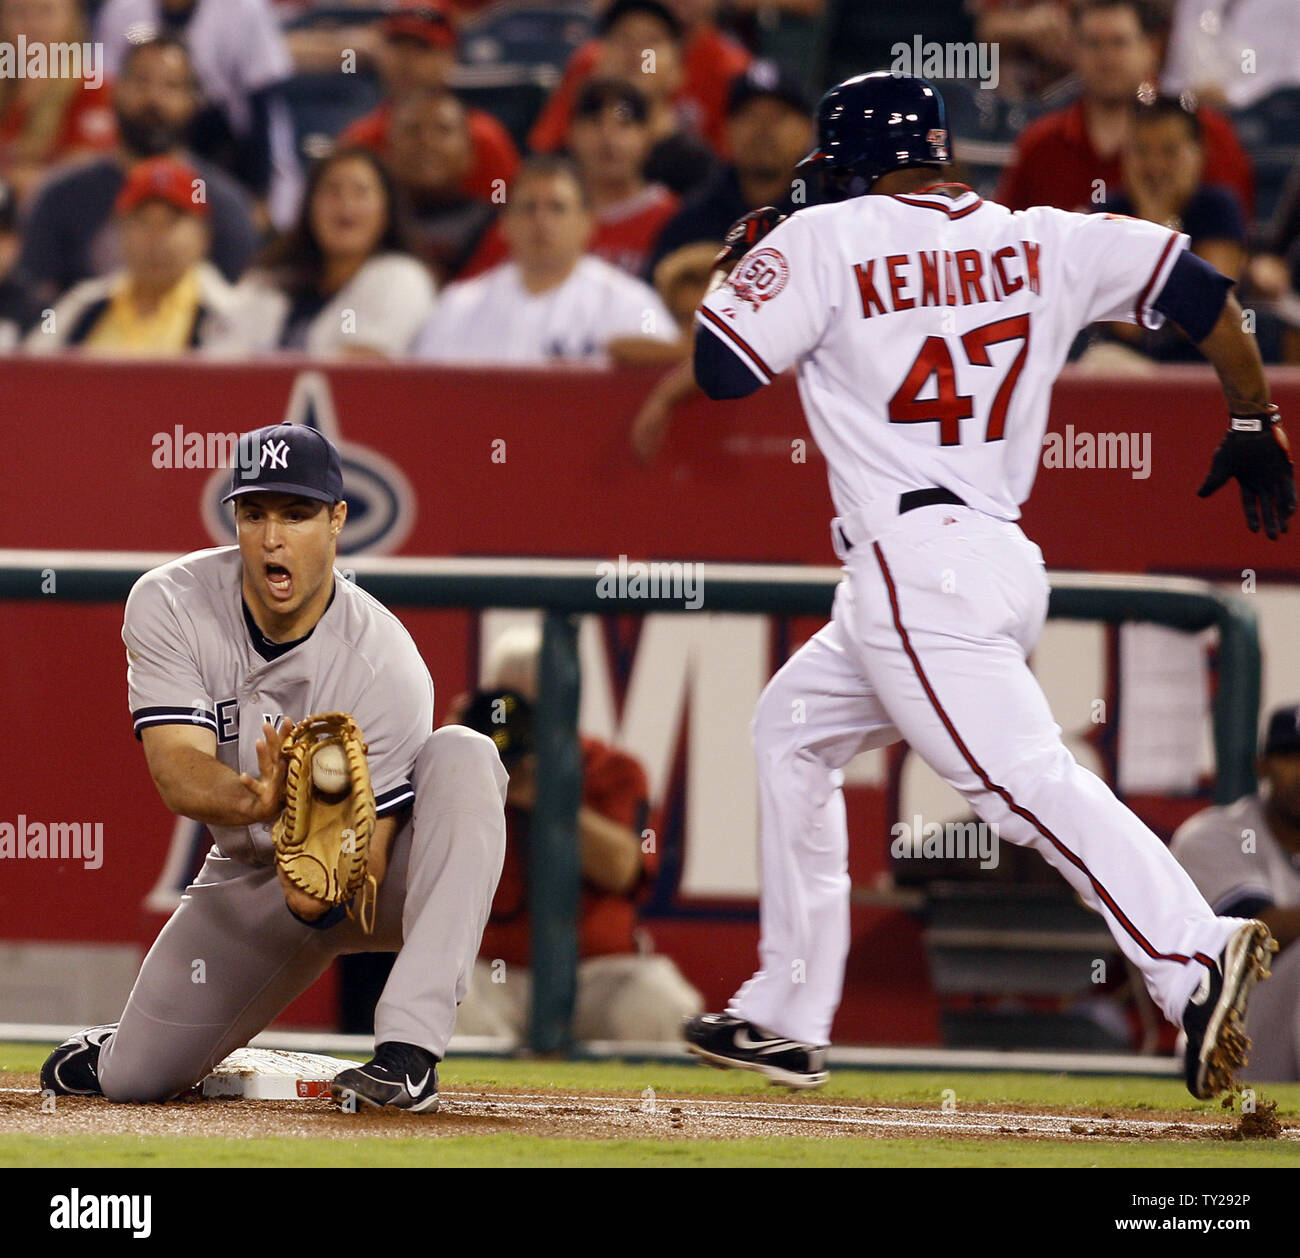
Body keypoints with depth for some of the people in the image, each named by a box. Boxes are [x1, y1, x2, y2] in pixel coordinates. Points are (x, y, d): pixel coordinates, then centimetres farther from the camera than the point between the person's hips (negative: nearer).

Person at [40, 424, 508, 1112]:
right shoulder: (169, 605, -17)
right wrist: (257, 799, -51)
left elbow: (367, 856, -26)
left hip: (365, 878, -3)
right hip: (247, 876, 3)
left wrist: (318, 893, -49)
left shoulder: (385, 663, -26)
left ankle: (408, 1053, -44)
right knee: (133, 1079, -8)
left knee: (462, 756, -34)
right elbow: (178, 773, -29)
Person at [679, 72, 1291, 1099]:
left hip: (913, 560, -8)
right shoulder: (1039, 242, 12)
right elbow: (1198, 290, 8)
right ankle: (785, 1020, 26)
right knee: (791, 733, 24)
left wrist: (748, 262, 14)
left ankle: (1195, 957, -41)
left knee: (1016, 774, -20)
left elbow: (720, 368, -5)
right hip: (1007, 561, 8)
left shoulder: (823, 242, -3)